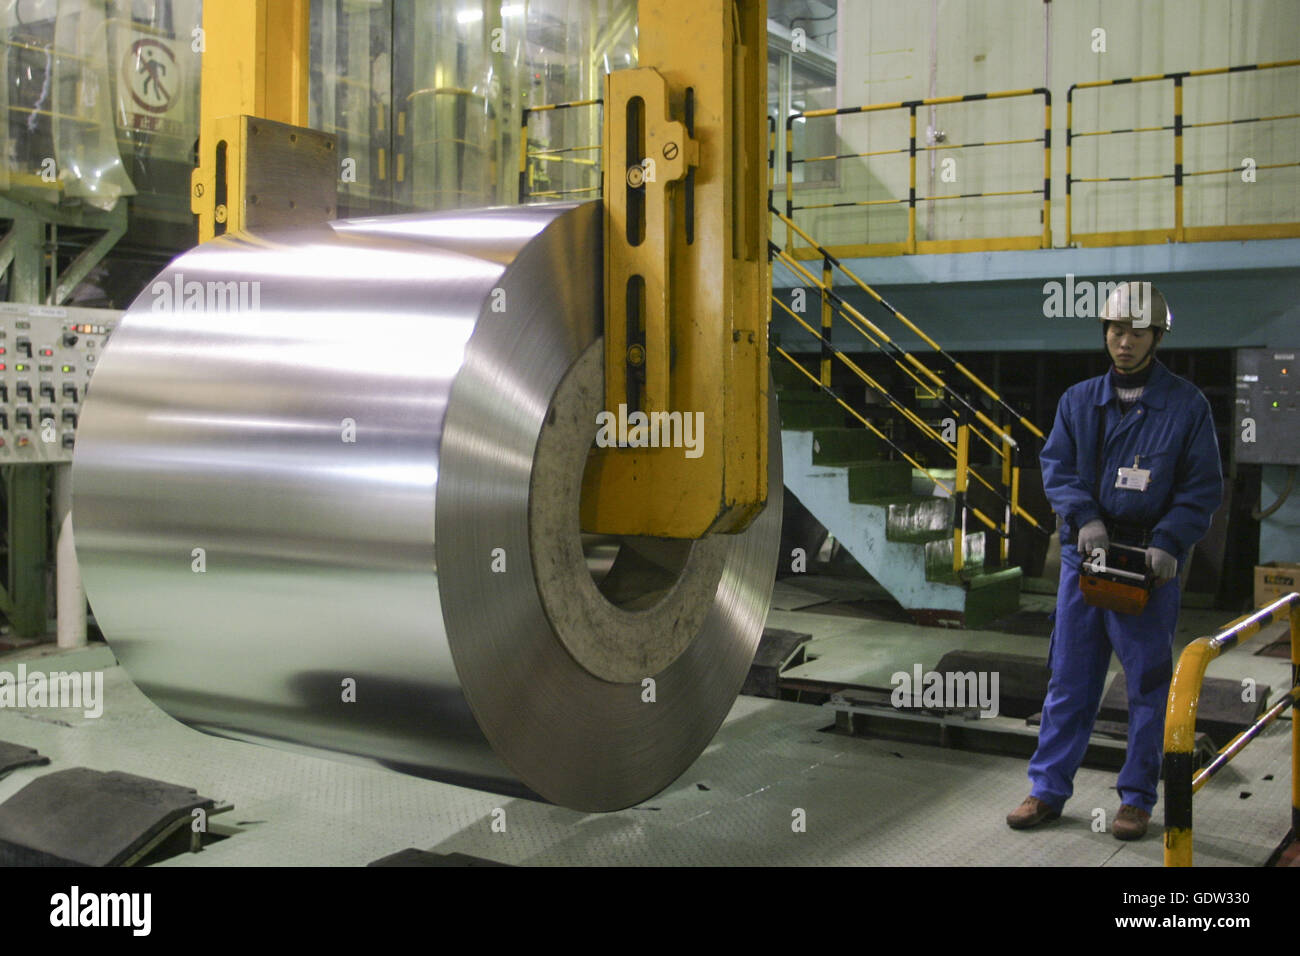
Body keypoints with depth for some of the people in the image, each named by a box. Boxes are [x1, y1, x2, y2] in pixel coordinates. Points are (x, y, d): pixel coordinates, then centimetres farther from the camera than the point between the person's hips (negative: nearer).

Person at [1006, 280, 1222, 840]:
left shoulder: (1187, 405, -1)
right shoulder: (1079, 401, 8)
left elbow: (1203, 489, -2)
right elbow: (1056, 466, 5)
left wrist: (1169, 543, -16)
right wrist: (1085, 517, -12)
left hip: (1149, 563, -2)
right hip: (1084, 555, 3)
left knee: (1148, 682, 5)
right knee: (1069, 678, 7)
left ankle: (1137, 798, 17)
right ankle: (1048, 788, 16)